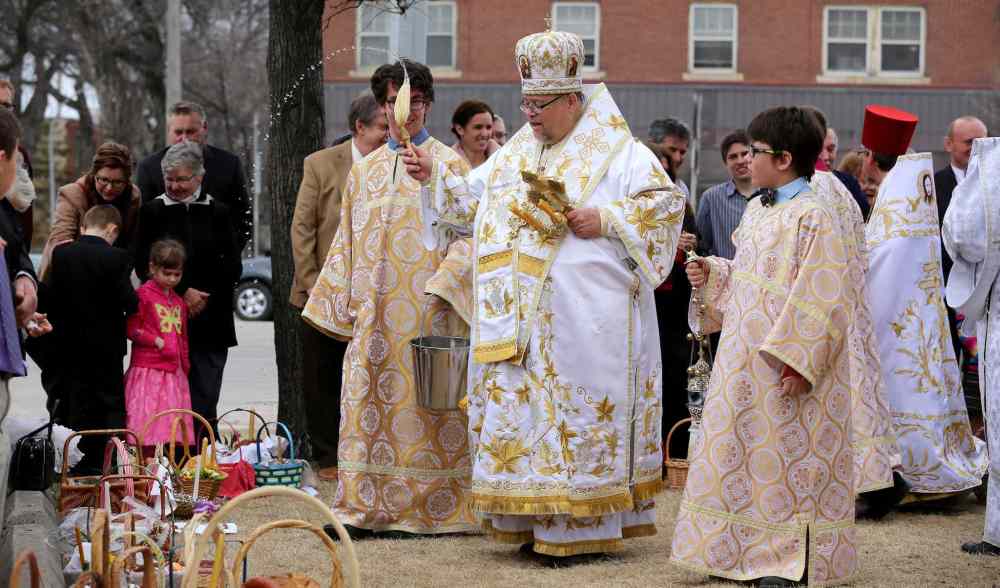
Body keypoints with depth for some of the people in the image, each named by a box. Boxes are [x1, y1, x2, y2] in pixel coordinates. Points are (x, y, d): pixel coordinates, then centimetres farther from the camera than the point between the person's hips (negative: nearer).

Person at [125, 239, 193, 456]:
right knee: (147, 427, -9)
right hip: (148, 370, -7)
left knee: (171, 427, 5)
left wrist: (185, 366, 20)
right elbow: (131, 329, -8)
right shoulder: (143, 295, -4)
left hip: (174, 372, 7)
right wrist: (158, 342, -15)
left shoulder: (179, 302, 17)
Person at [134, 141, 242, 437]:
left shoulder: (218, 212, 8)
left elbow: (233, 267, 7)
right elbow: (144, 266, -1)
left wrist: (205, 296, -6)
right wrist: (183, 292, -9)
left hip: (209, 321, 1)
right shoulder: (152, 212, 5)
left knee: (204, 400, -2)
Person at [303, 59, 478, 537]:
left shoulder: (449, 165, 4)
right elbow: (348, 241, 19)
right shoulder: (364, 170, 17)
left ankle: (429, 507, 0)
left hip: (427, 310, -4)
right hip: (374, 312, 4)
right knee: (367, 402, -1)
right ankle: (365, 507, 1)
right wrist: (343, 305, 14)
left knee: (424, 404, -4)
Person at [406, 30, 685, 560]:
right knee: (519, 411, 5)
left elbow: (668, 201, -9)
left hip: (582, 319, -6)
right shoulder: (515, 153, 17)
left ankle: (578, 525, -1)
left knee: (576, 412, -5)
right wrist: (435, 174, 4)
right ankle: (532, 519, 11)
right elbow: (471, 199, 19)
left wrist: (607, 220, -17)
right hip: (518, 319, 6)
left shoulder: (617, 153, -3)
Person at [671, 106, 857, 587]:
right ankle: (745, 548, 19)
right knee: (739, 451, 11)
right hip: (745, 358, 8)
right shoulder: (757, 210, 11)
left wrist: (800, 363, -22)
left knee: (785, 454, -2)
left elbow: (825, 297, -19)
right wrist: (711, 276, 4)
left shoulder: (812, 217, -15)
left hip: (786, 367, -8)